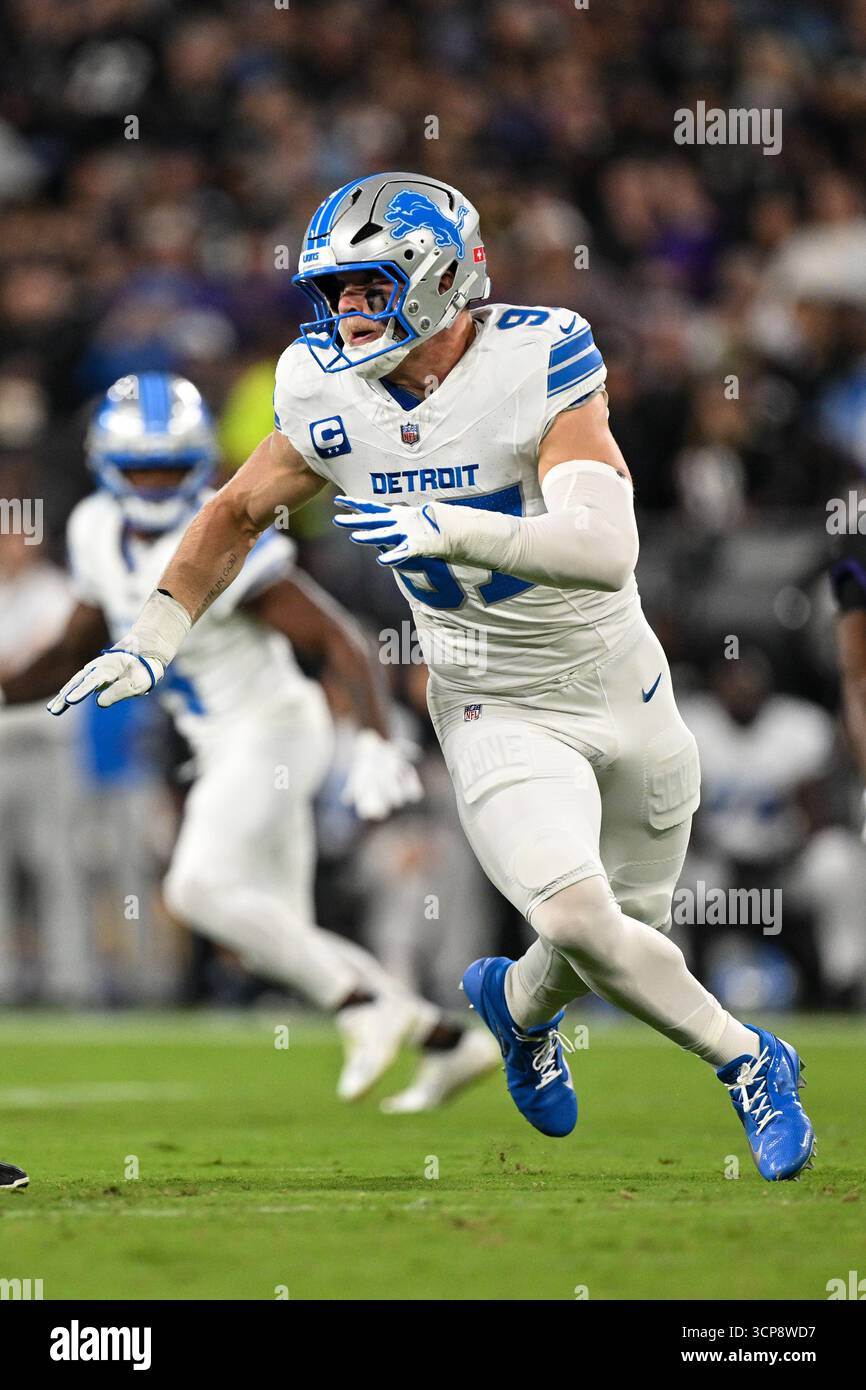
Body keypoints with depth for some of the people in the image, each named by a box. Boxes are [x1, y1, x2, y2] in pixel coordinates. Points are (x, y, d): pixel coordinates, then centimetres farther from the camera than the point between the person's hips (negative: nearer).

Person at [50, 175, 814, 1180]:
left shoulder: (536, 361, -23)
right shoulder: (330, 393, -10)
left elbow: (607, 551, -35)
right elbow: (239, 513, 9)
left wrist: (455, 530, -47)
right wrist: (154, 638, 0)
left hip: (623, 689, -1)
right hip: (497, 713, 1)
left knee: (631, 929, 12)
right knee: (579, 920, -19)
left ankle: (521, 1002, 47)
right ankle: (745, 1060, 6)